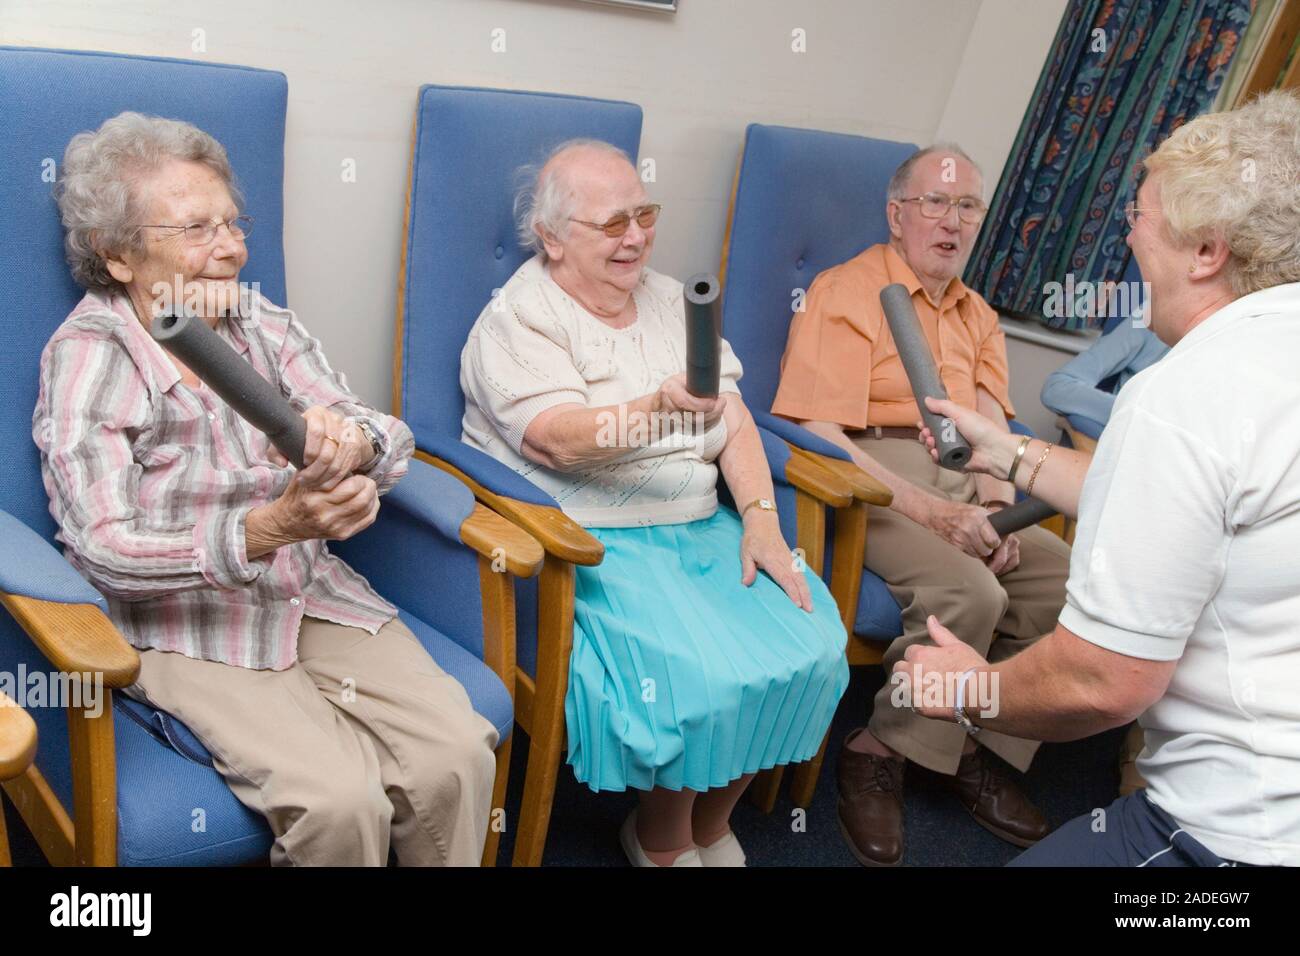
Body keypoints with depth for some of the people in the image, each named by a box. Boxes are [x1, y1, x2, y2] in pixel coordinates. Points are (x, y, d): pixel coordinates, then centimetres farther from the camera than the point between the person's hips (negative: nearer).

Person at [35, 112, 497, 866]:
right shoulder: (85, 359, -6)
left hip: (313, 592, 4)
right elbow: (104, 548, -17)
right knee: (341, 801, -25)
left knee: (458, 756, -16)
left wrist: (355, 446, -28)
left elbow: (391, 439, -2)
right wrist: (269, 529, -33)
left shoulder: (265, 323, 6)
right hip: (185, 624, -4)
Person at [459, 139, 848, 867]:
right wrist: (660, 409, -38)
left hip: (701, 527, 7)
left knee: (813, 645, -11)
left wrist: (760, 520, -6)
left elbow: (735, 420, 8)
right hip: (591, 541, -6)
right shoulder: (517, 321, -5)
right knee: (700, 676, -24)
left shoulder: (669, 299, 13)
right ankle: (662, 841, 8)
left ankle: (712, 818, 13)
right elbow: (561, 441, -21)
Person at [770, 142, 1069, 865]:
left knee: (1067, 577, -12)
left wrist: (996, 508, -10)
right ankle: (878, 756, -7)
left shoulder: (979, 318, 20)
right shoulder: (847, 295, -4)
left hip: (960, 487, 7)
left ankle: (981, 750, 4)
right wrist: (936, 515, -19)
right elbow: (819, 435, -14)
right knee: (968, 591, -29)